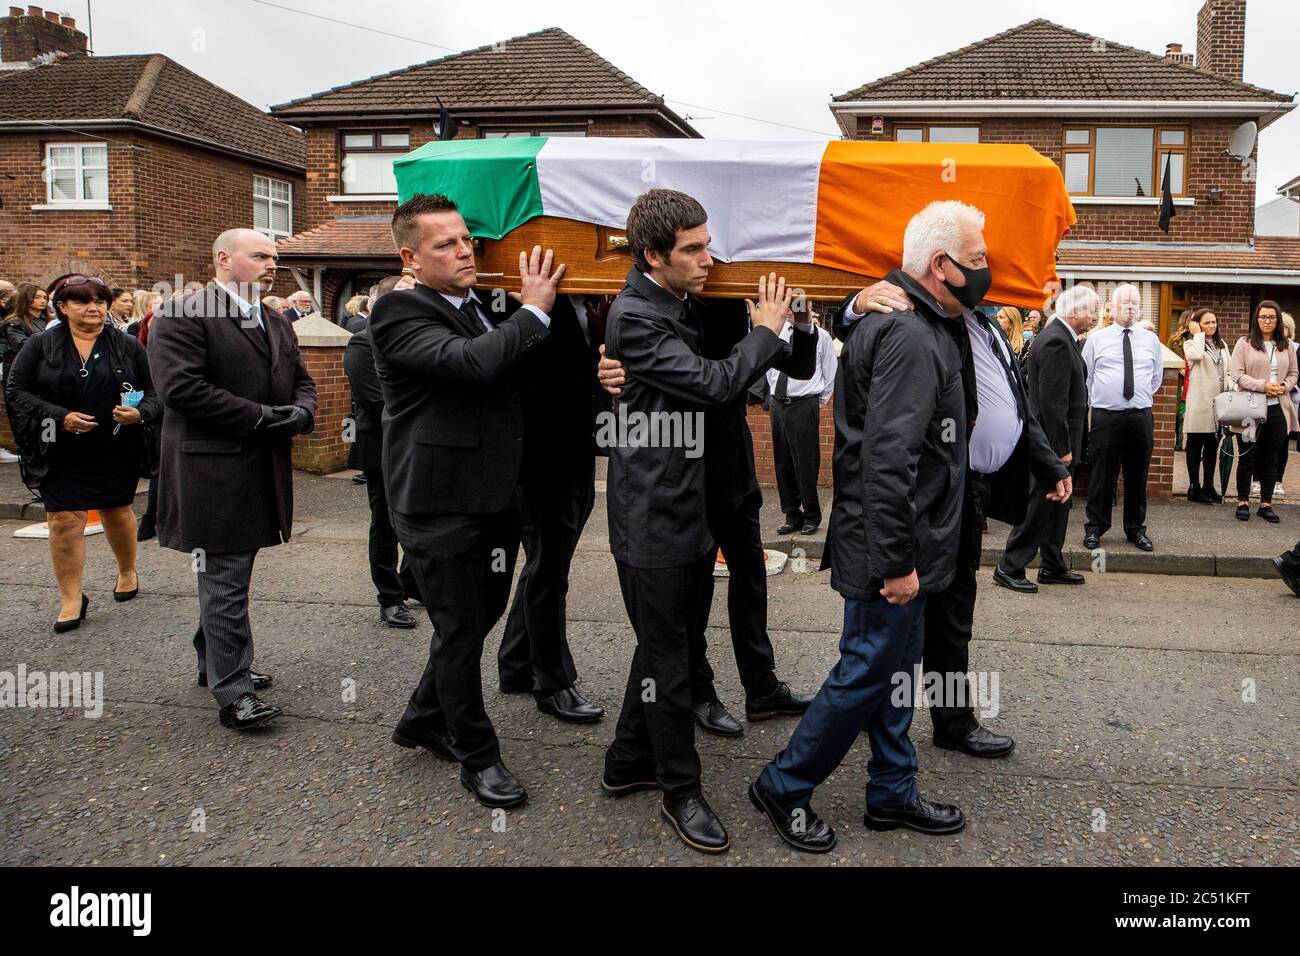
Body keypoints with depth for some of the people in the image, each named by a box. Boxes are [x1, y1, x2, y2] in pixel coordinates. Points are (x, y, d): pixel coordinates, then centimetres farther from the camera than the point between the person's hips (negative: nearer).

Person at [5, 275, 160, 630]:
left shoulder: (127, 345, 2)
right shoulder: (41, 345, 0)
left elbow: (154, 391, 4)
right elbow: (16, 390, -2)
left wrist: (140, 412, -19)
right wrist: (60, 417, -16)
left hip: (115, 451, 1)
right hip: (62, 453, -1)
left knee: (117, 512, 15)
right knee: (64, 521, -2)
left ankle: (127, 572, 38)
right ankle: (71, 598, 8)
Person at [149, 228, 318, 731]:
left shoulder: (276, 323, 17)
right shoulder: (182, 314, -9)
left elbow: (302, 382, 22)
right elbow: (180, 386, -20)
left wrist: (300, 413, -2)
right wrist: (259, 416, -19)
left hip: (263, 470, 8)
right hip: (213, 469, -8)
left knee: (227, 574, 18)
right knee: (226, 581, -6)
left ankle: (214, 663, 32)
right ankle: (232, 691, -1)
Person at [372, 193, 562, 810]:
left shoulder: (487, 308, 10)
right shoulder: (400, 313, -13)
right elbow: (471, 363, -30)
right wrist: (533, 311, -17)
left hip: (494, 499, 8)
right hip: (441, 507, -8)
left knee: (479, 616, 20)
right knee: (460, 632, 5)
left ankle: (423, 722, 41)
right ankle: (477, 756, 23)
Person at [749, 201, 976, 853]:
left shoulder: (914, 323, 12)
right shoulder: (913, 339, -21)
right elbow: (888, 459, -27)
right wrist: (897, 560, -25)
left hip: (899, 542, 10)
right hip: (892, 547, -10)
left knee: (893, 668, 18)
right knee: (866, 673, 2)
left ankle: (892, 794, 32)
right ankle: (783, 787, 18)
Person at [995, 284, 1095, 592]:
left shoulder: (1059, 337, 13)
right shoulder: (1056, 342, -20)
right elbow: (1052, 402, -24)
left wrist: (1067, 446, 17)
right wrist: (1062, 449, -21)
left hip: (1060, 440, 10)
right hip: (1055, 439, -10)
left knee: (1057, 506, 16)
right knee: (1040, 506, -4)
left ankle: (1053, 567, 25)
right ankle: (1009, 568, 4)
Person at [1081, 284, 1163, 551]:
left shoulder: (1151, 340, 9)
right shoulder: (1096, 339, 3)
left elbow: (1157, 377, 19)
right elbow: (1085, 376, 8)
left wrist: (1143, 397, 15)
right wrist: (1096, 400, 8)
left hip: (1141, 416, 2)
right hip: (1105, 416, -2)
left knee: (1137, 475, 8)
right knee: (1101, 474, 1)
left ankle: (1136, 529, 20)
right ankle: (1095, 528, 12)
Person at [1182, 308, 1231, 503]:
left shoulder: (1222, 345, 16)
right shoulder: (1191, 344, -1)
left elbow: (1227, 372, 19)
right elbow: (1196, 355, -25)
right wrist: (1198, 334, -11)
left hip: (1219, 403, 6)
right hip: (1199, 402, -6)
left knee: (1212, 446, 11)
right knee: (1196, 445, -1)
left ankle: (1208, 486, 20)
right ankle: (1194, 488, 3)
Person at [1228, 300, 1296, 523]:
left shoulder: (1286, 346, 11)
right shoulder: (1244, 343, -2)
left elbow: (1293, 373, 15)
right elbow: (1238, 375, -8)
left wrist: (1284, 386, -7)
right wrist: (1263, 386, -18)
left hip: (1277, 409, 4)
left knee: (1271, 459, 9)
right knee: (1247, 458, 4)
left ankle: (1266, 504, 17)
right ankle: (1243, 503, 15)